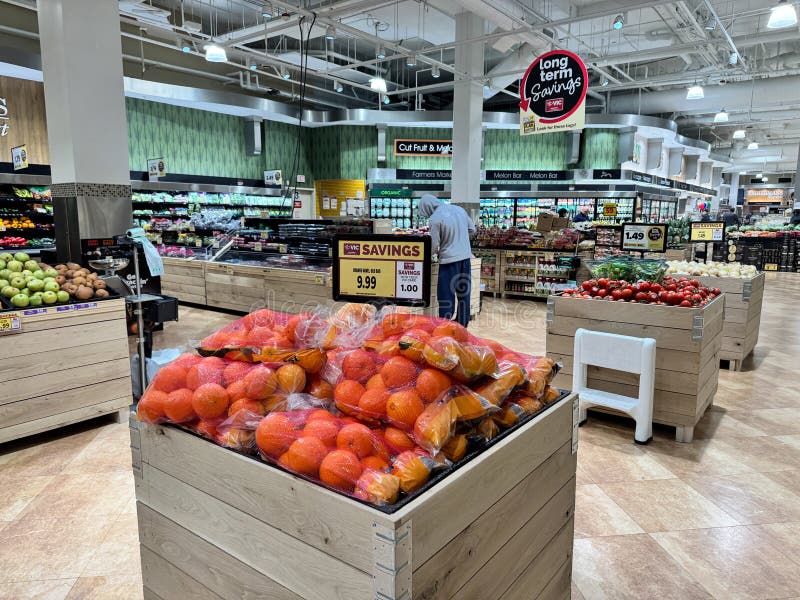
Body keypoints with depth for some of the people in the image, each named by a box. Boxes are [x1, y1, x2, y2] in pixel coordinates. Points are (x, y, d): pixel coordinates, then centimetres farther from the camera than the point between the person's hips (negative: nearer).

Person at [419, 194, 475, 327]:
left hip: (449, 260, -6)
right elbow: (472, 229, 16)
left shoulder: (435, 219, -14)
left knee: (446, 296, 3)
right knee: (464, 294, 14)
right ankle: (462, 324, 24)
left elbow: (434, 247, -11)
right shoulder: (459, 209, 5)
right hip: (465, 258, 7)